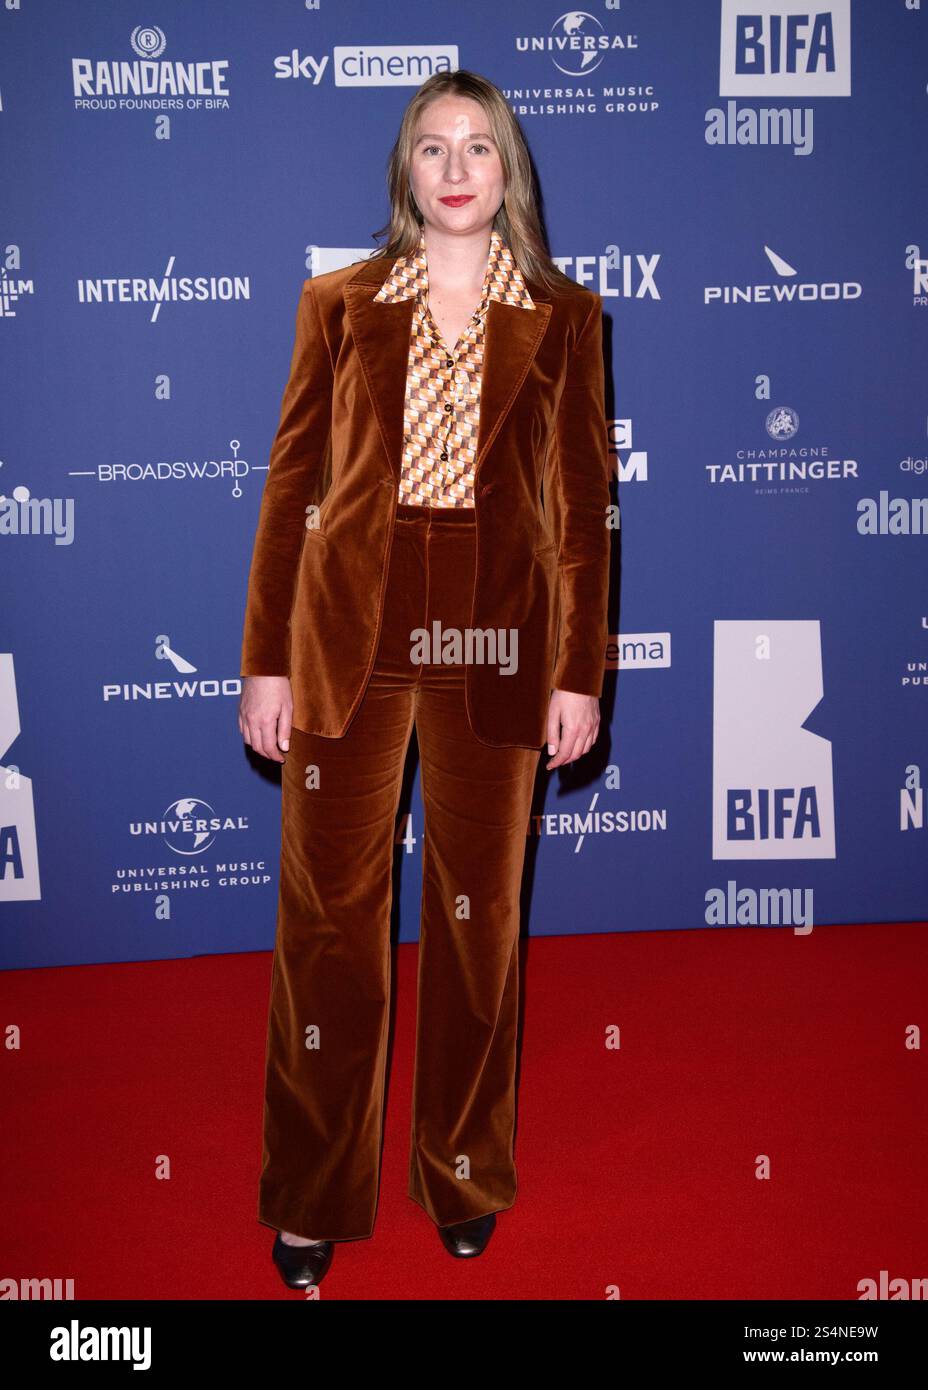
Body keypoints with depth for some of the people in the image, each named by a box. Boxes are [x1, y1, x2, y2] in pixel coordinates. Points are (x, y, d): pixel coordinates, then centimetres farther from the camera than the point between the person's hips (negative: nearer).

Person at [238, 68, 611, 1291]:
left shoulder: (562, 317, 6)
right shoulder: (340, 304, 7)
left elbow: (583, 501, 4)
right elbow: (291, 481, 5)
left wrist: (581, 672, -1)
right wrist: (266, 660, 1)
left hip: (495, 637, 0)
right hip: (350, 631, 1)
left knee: (480, 914, 10)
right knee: (327, 914, 5)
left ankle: (466, 1178, 31)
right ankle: (313, 1199, 23)